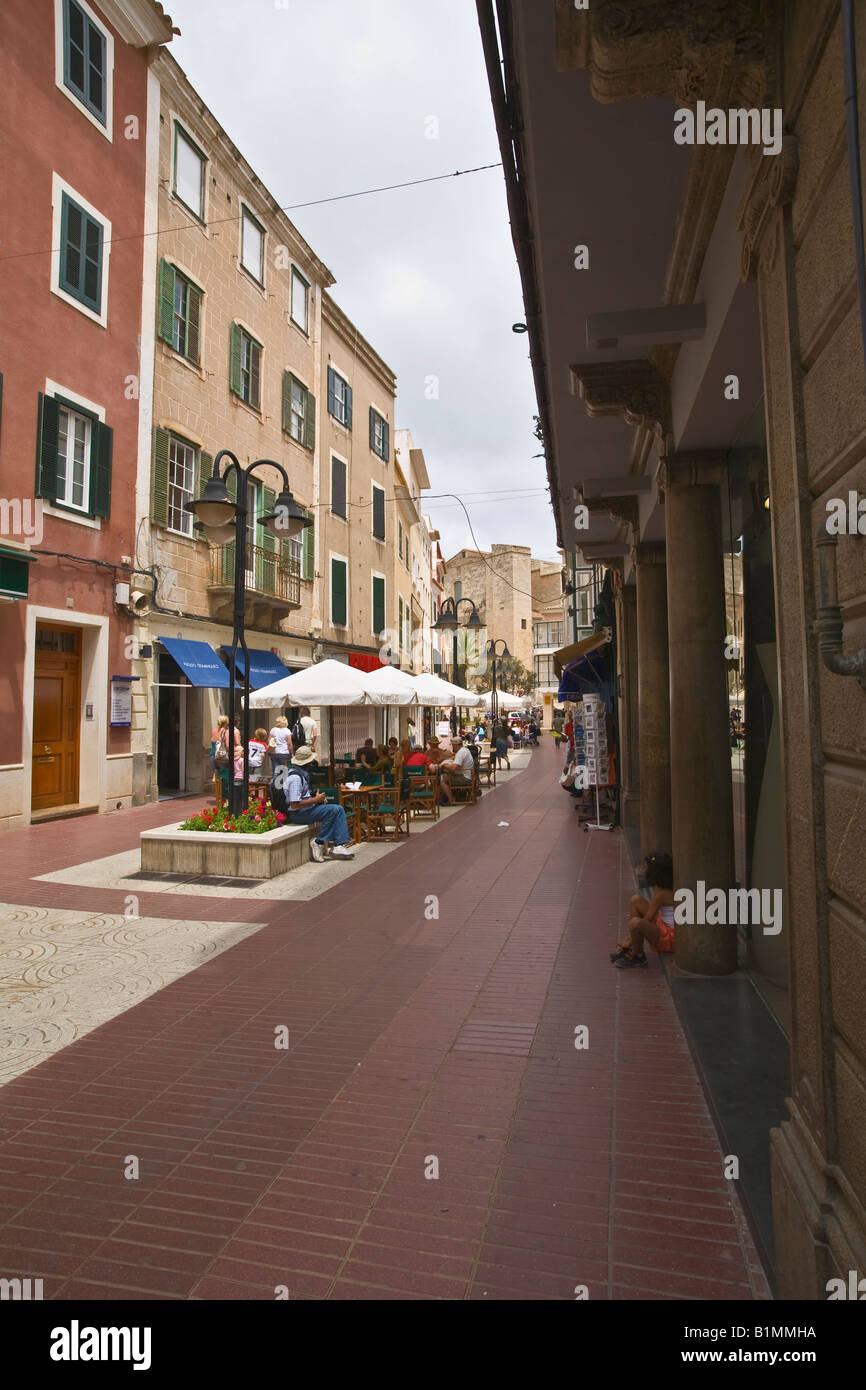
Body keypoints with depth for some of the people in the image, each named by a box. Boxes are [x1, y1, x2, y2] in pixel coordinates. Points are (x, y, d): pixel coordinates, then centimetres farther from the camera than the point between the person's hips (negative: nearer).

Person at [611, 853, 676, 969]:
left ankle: (638, 956, -5)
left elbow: (647, 919, -19)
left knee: (635, 923, -35)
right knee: (635, 899, 5)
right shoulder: (659, 888, 5)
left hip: (670, 937, -10)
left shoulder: (661, 894, -22)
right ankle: (631, 946, 5)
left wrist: (629, 941, -11)